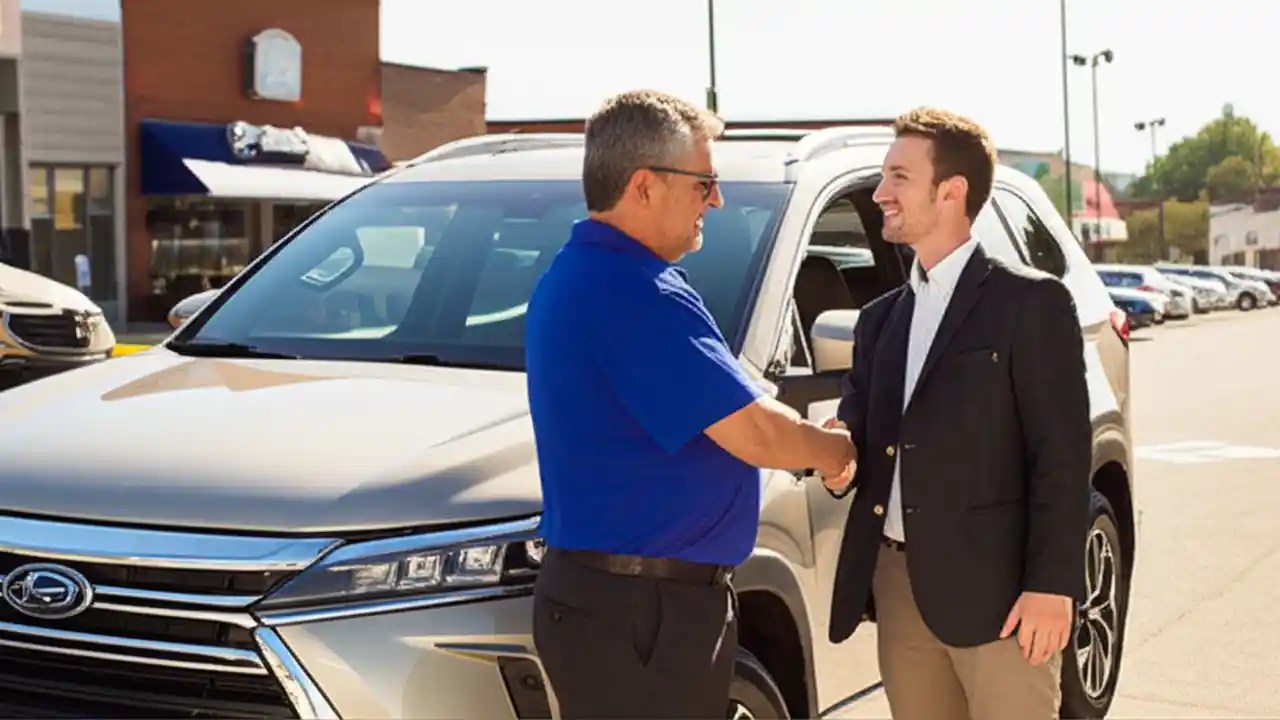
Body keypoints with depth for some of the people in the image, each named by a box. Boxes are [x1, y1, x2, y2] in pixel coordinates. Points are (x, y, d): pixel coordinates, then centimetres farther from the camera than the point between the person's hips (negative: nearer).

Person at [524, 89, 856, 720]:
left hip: (601, 594, 10)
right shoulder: (634, 291, -21)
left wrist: (805, 441, 13)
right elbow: (754, 435, -19)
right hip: (640, 613, -10)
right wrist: (832, 448, 1)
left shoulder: (573, 276, 12)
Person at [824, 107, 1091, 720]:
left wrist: (1052, 585, -15)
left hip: (995, 586, -6)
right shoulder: (881, 317, 16)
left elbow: (1062, 454, -9)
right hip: (897, 583, 6)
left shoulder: (1030, 302, -4)